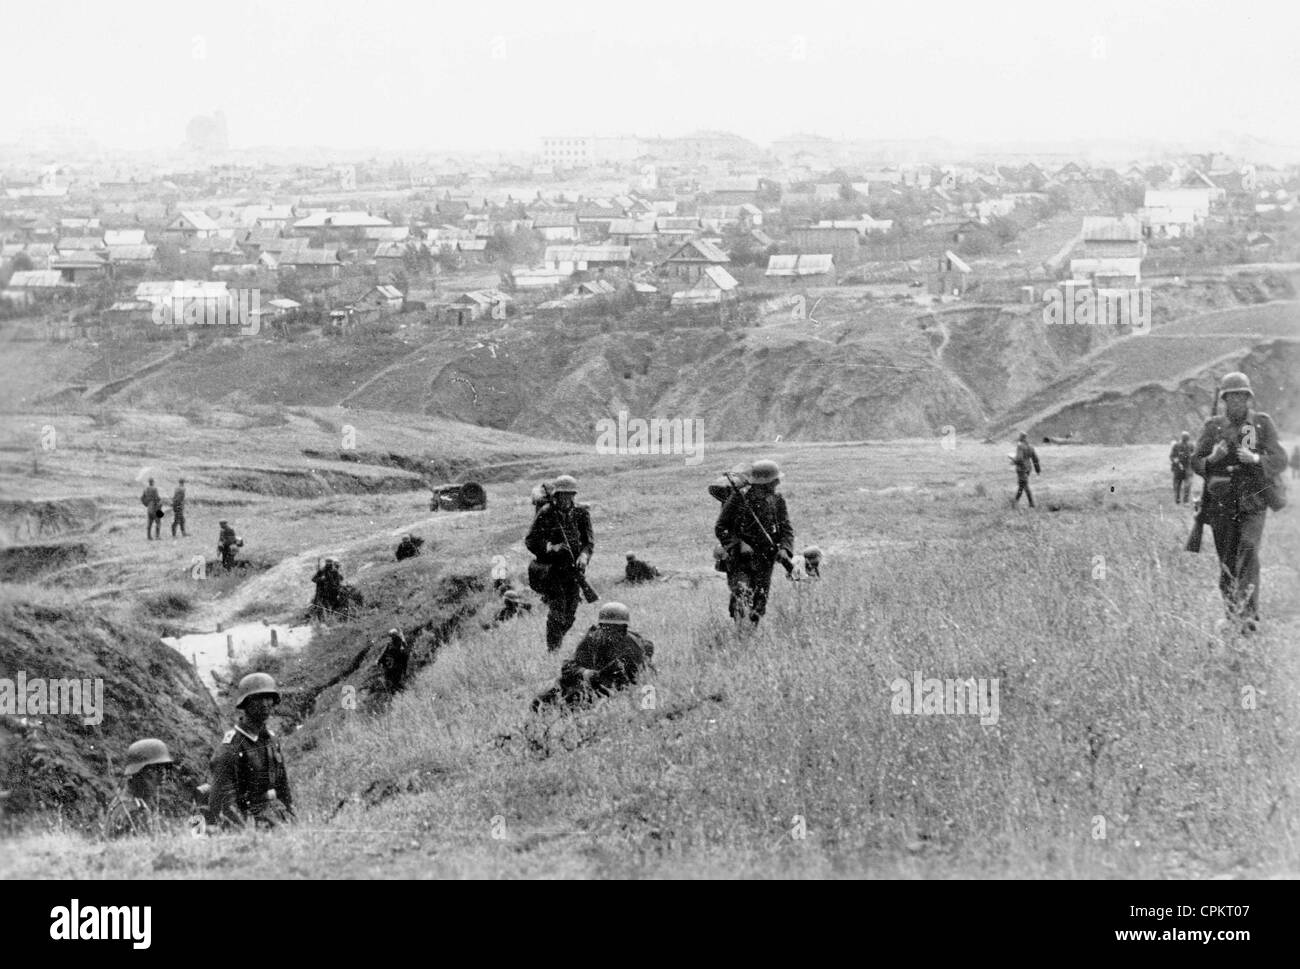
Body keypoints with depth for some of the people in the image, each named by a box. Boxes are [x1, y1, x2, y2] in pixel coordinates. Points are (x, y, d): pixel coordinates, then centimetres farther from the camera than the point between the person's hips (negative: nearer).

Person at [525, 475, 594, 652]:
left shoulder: (581, 513, 3)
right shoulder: (546, 514, -7)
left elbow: (589, 540, 3)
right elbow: (530, 541, -5)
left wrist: (584, 555, -17)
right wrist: (551, 547, -20)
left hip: (573, 569, 4)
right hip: (551, 569, -4)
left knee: (570, 614, 6)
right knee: (557, 609, -15)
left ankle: (558, 640, 31)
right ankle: (552, 649, -10)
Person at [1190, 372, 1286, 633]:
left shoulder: (1263, 423, 3)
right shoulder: (1213, 426, 6)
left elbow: (1280, 460, -1)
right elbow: (1195, 462, 7)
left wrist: (1256, 459, -21)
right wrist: (1212, 459, -15)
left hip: (1252, 501, -2)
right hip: (1221, 502, 2)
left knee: (1249, 549, -19)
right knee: (1227, 559, 3)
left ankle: (1249, 613, -23)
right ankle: (1231, 611, 21)